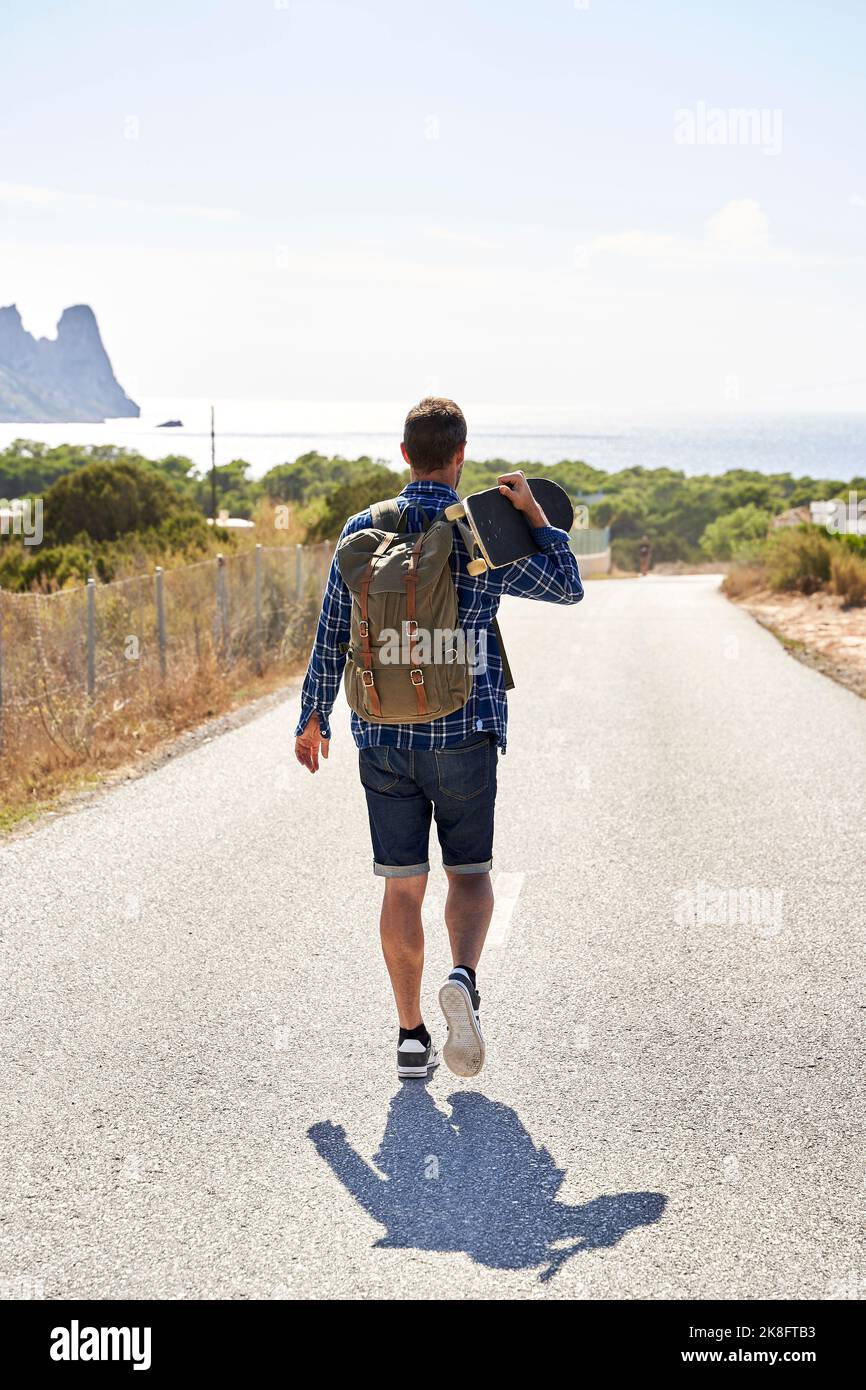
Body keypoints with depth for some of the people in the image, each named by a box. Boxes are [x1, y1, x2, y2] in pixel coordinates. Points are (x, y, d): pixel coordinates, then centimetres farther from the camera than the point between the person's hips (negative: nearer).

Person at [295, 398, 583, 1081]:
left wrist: (314, 716, 16)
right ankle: (464, 979, -16)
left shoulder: (361, 530, 1)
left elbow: (332, 634, 6)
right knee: (470, 873, 11)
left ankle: (411, 1036, 8)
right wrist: (534, 514, 2)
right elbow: (569, 587, 3)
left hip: (382, 736, 2)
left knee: (403, 886, 8)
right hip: (464, 731, -2)